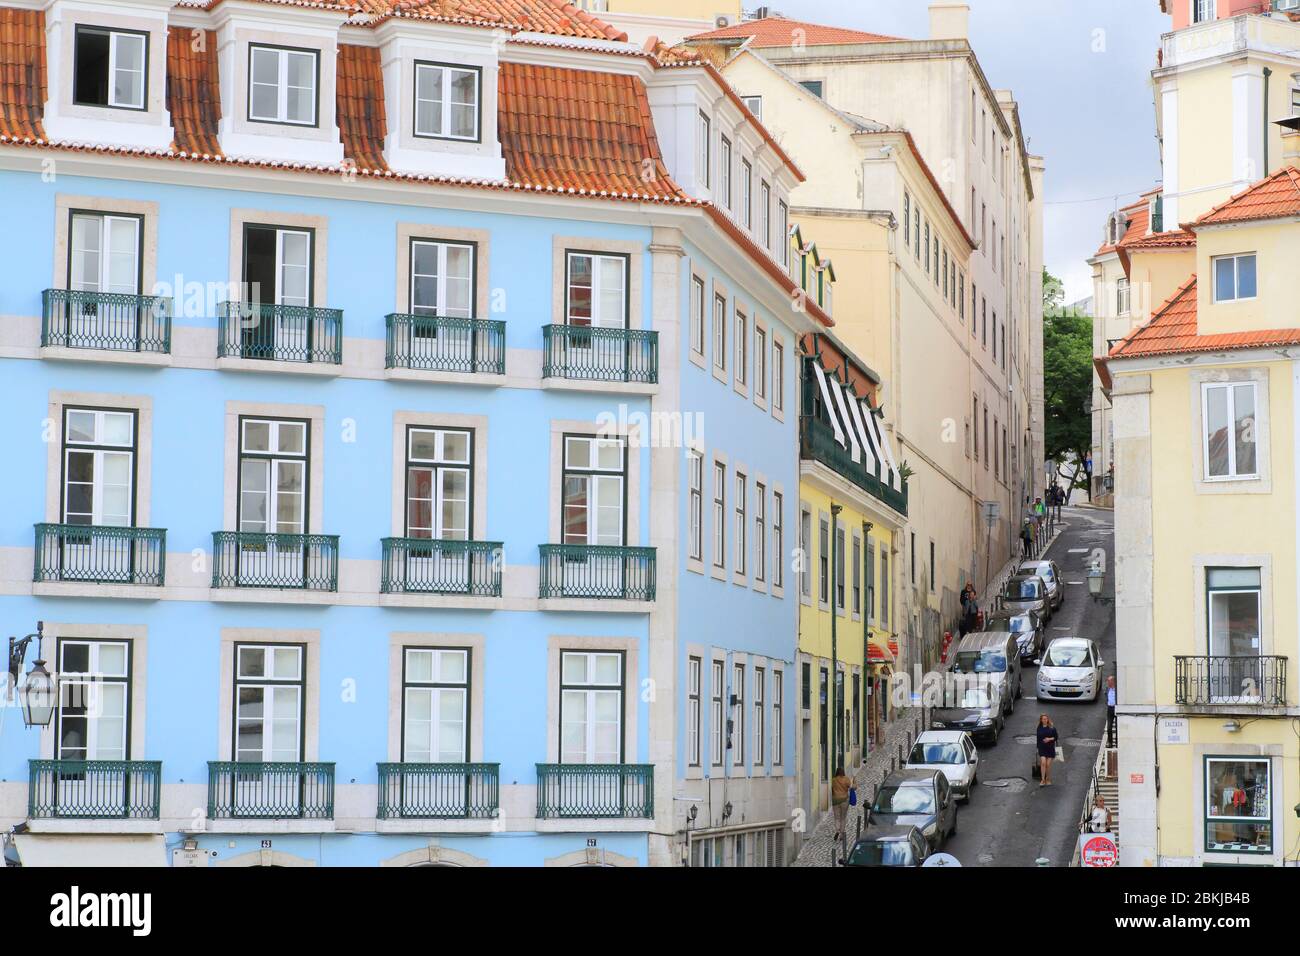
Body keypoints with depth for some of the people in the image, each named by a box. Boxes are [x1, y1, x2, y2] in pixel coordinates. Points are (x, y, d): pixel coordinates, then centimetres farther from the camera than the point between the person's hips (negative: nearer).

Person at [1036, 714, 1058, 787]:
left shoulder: (1052, 728, -1)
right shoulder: (1039, 728, 5)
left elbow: (1056, 737, 2)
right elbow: (1038, 738, 11)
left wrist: (1050, 739, -15)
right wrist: (1038, 747, 10)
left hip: (1050, 748, -1)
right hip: (1042, 748, 1)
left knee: (1048, 764, 1)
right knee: (1043, 763, -14)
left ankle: (1048, 780, 15)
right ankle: (1043, 780, -13)